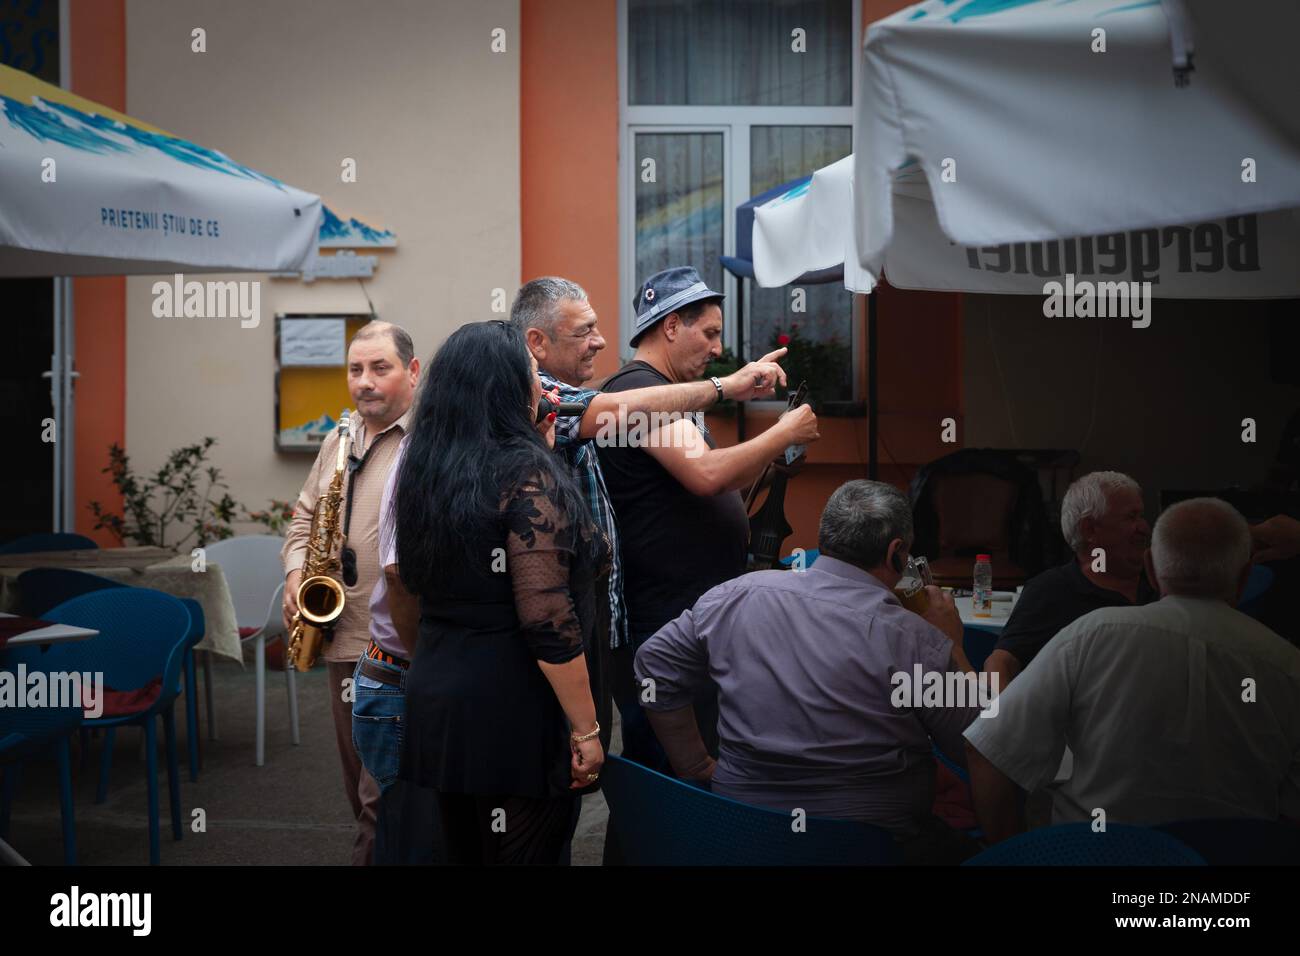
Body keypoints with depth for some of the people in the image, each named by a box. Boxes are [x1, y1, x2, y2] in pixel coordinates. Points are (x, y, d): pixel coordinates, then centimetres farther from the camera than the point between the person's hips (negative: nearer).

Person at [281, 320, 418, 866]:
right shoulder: (338, 442, 15)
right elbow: (305, 515, 24)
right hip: (344, 640, 8)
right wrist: (296, 570, 5)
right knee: (364, 792, 17)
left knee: (385, 800, -7)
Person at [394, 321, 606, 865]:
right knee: (524, 853, 4)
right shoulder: (528, 473, -16)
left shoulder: (426, 469, 6)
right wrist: (585, 729, -14)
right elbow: (548, 619, -22)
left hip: (436, 699, 8)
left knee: (462, 851, 18)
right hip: (515, 711, -7)